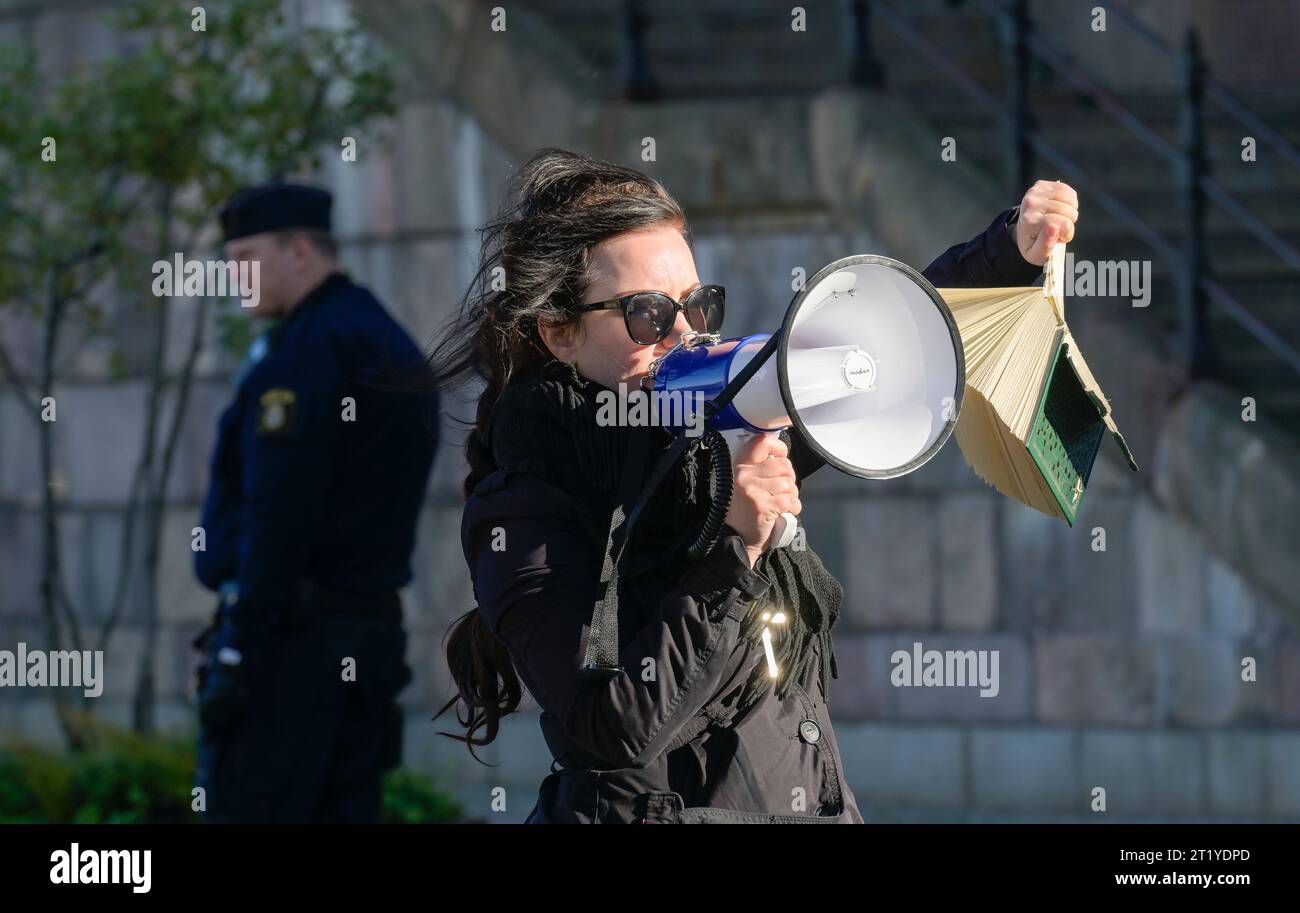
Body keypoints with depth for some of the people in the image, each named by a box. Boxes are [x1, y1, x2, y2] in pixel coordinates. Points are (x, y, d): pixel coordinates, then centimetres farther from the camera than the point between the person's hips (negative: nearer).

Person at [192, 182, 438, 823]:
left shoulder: (305, 351, -11)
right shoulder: (396, 349, 19)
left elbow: (279, 513, -19)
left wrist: (238, 650, -19)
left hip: (293, 633, -10)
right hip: (373, 633, 10)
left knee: (249, 808, -10)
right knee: (346, 810, 8)